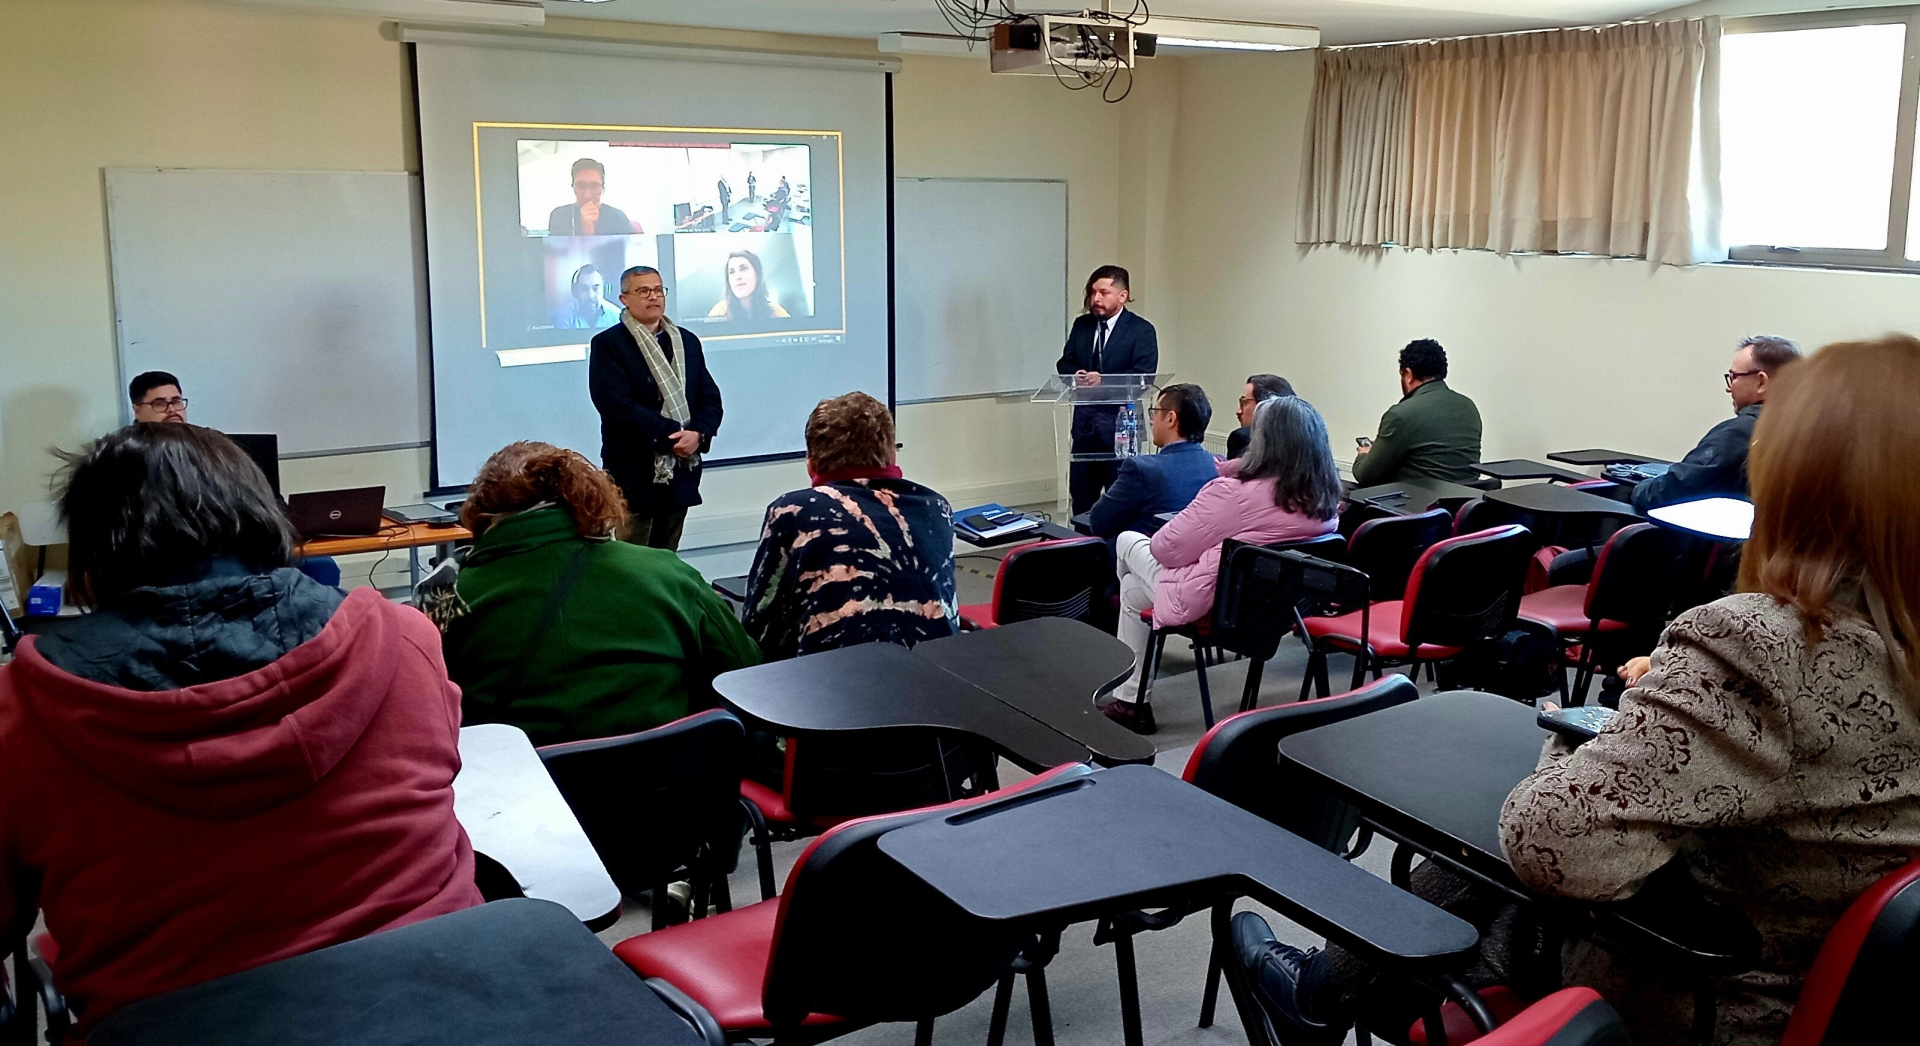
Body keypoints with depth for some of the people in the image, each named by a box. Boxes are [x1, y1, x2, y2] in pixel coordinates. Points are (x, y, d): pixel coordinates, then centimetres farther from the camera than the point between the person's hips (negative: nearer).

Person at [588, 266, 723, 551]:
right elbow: (619, 406, -15)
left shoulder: (687, 341, 14)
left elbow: (710, 398, 9)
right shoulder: (607, 344, -4)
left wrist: (697, 434, -11)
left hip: (681, 472, 6)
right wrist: (673, 435, -17)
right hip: (635, 474, -5)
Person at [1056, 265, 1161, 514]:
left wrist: (1103, 380, -26)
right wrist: (1076, 375, -12)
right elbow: (1064, 363, 11)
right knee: (1080, 490, 10)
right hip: (1084, 419, 5)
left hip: (1119, 421, -5)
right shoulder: (1081, 324, 11)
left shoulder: (1141, 330, -6)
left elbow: (1143, 376, -15)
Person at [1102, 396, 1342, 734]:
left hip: (1208, 604, -7)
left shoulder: (1232, 494, -30)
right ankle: (1130, 703, 36)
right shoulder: (1326, 502, -10)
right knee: (1133, 588, 26)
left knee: (1127, 541, 19)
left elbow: (1164, 550, -20)